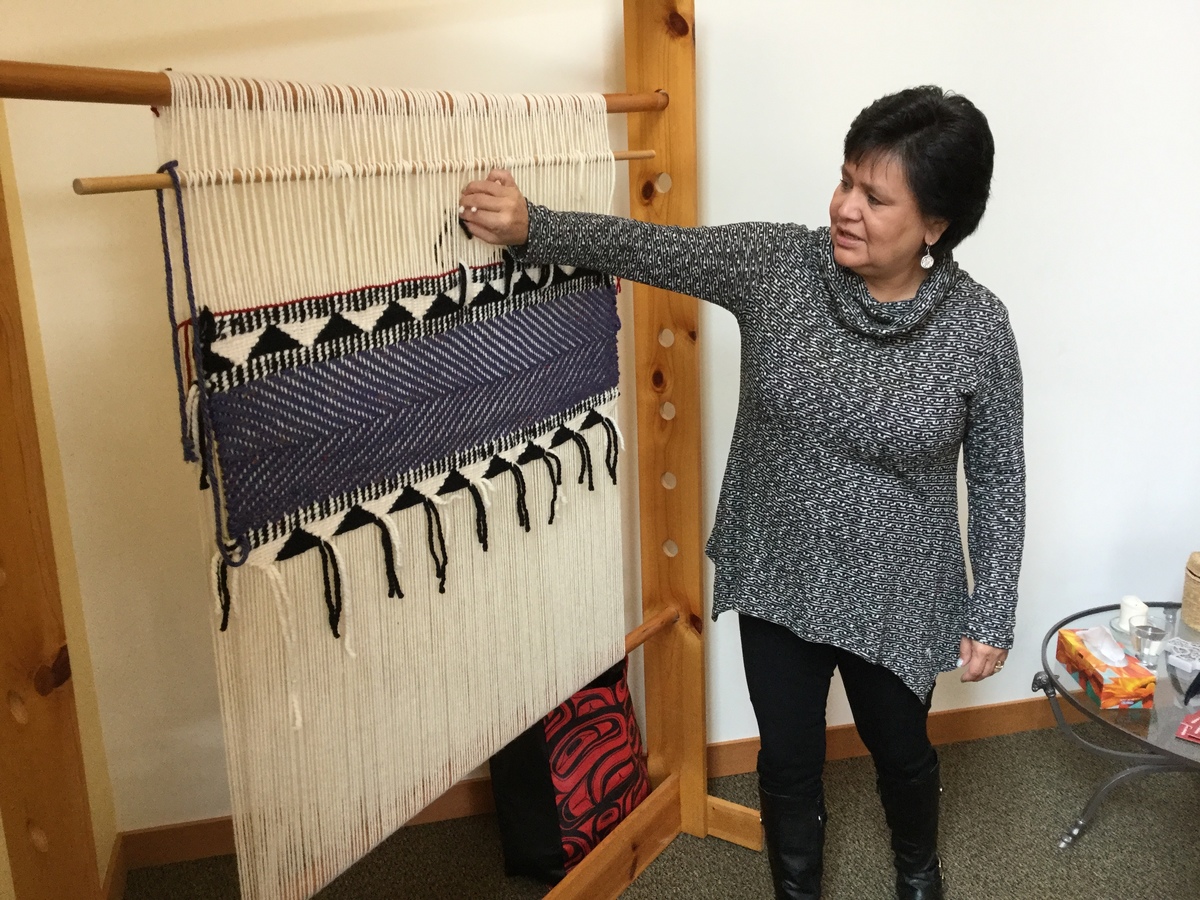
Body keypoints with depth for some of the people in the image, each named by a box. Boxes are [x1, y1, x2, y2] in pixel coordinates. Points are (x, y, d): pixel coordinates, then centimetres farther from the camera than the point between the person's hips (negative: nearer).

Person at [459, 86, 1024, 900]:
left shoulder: (976, 326, -16)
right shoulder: (774, 265, -13)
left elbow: (997, 476, -7)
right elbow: (650, 250, -13)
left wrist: (992, 614, -4)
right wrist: (530, 229, -26)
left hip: (894, 598, -1)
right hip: (776, 580, 1)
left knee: (902, 753, 24)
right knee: (789, 758, 18)